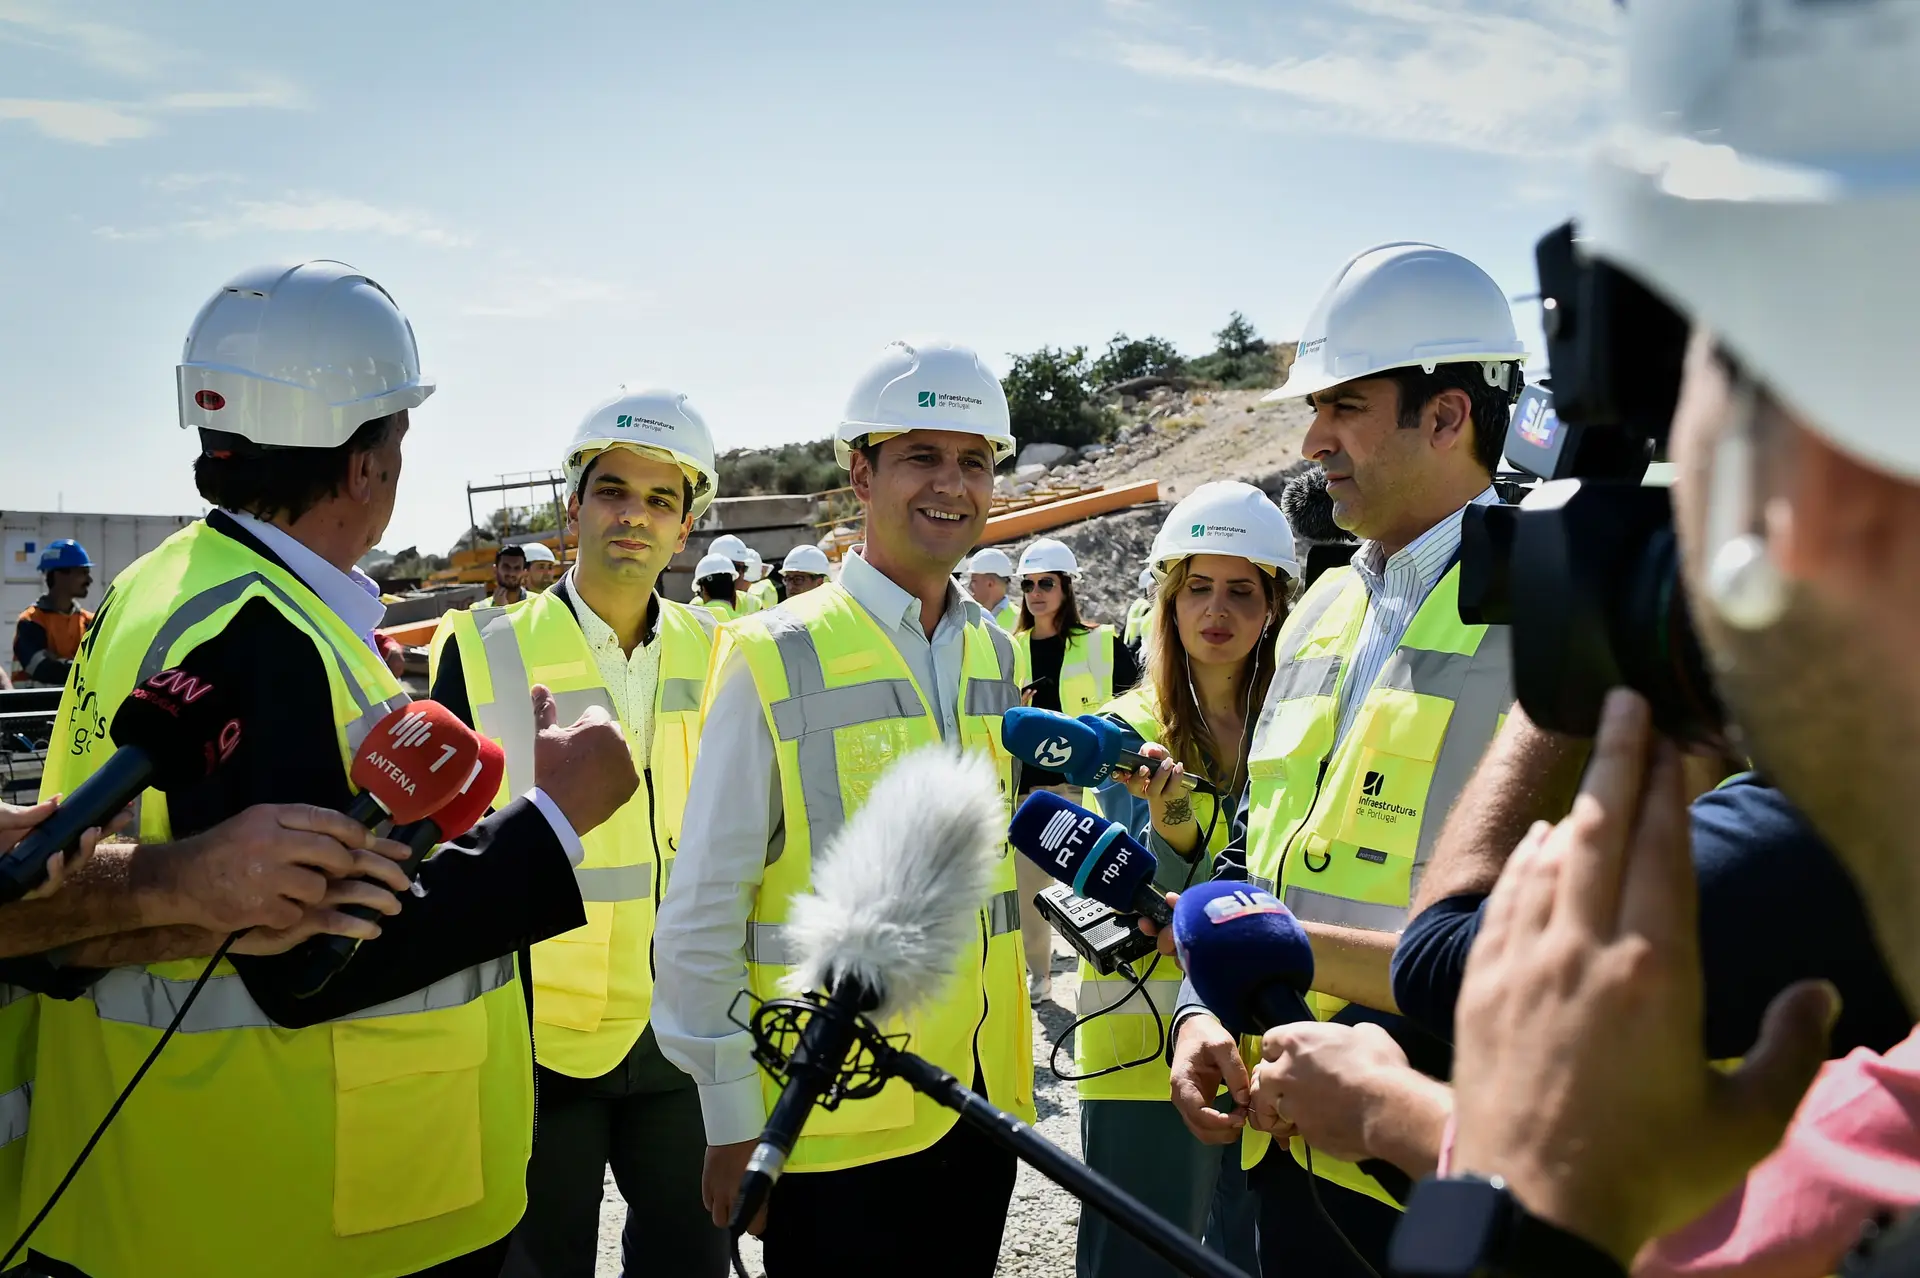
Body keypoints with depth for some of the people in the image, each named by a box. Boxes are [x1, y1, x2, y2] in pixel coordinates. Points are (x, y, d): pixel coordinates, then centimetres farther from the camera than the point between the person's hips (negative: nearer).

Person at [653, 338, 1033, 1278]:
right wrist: (732, 1120, -8)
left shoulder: (994, 653, 6)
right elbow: (702, 913, -9)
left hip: (981, 1105, 5)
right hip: (835, 1124, -5)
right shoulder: (775, 659, -12)